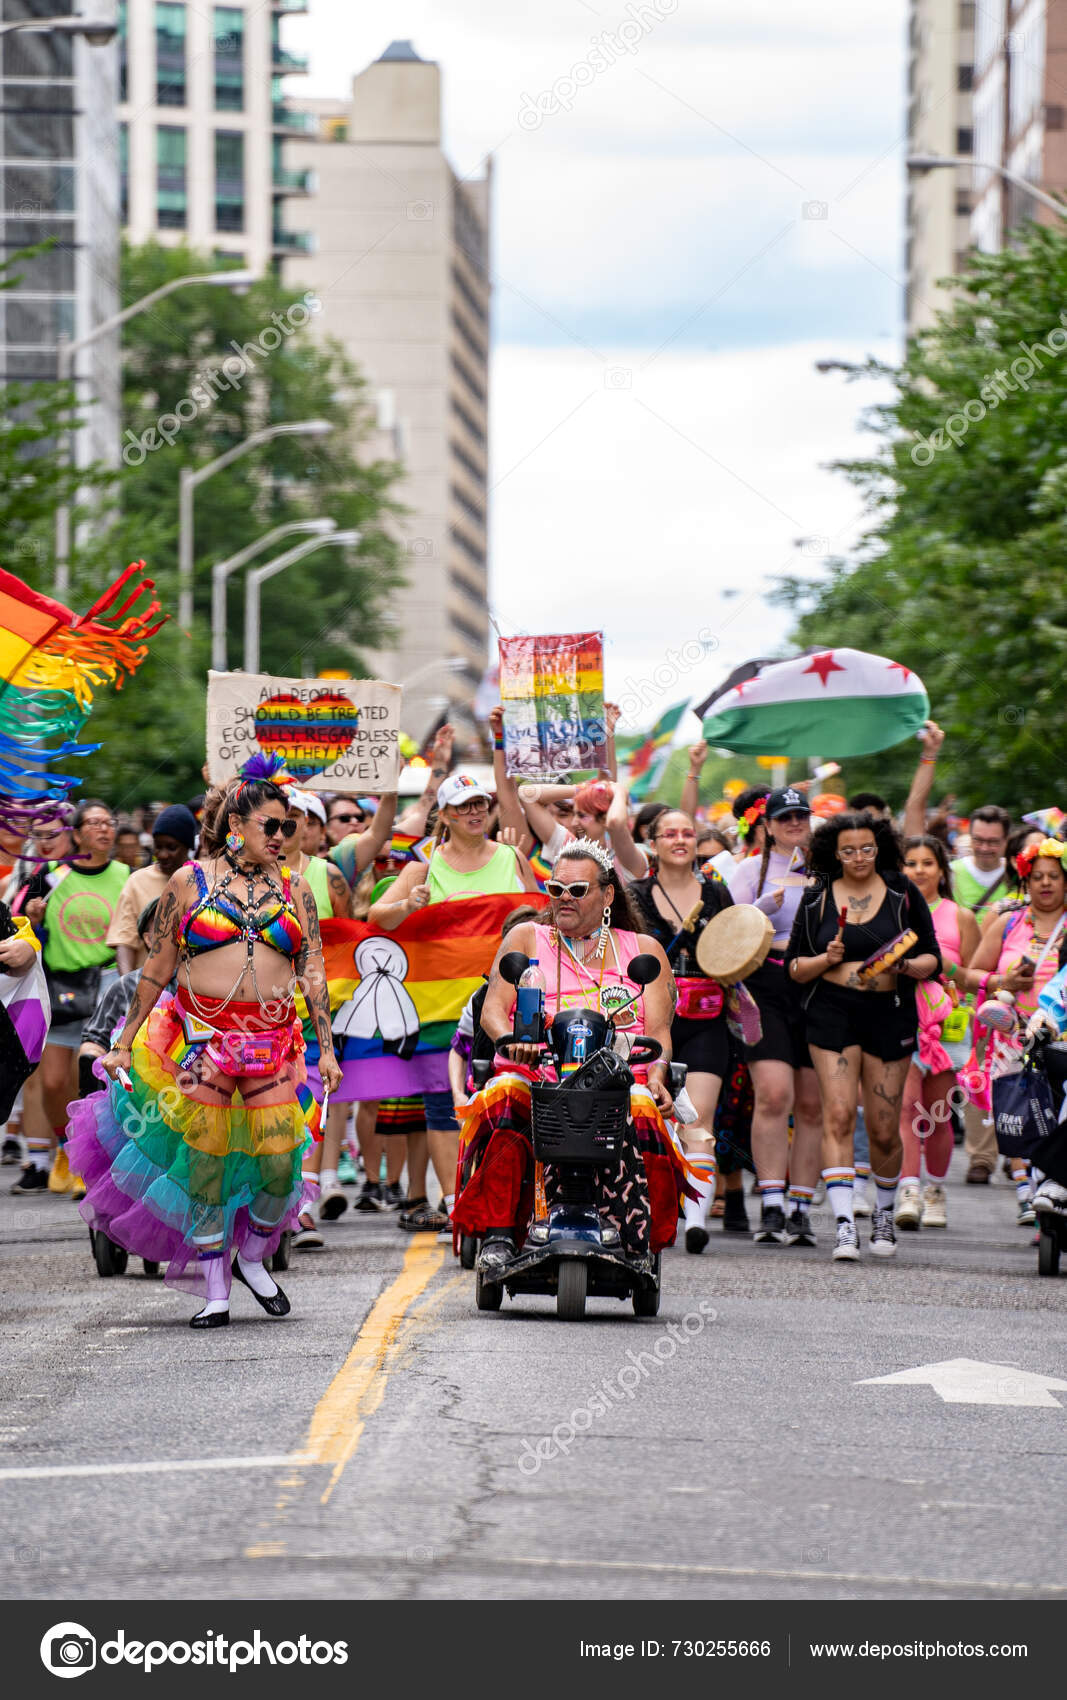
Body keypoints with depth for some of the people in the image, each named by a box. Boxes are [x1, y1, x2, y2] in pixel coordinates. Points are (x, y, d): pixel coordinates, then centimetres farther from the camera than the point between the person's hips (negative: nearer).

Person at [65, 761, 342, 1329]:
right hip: (199, 1036, -2)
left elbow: (313, 974, 9)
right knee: (205, 1164, -2)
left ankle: (252, 1259, 22)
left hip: (271, 1042, 2)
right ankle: (215, 1291, 9)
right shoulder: (189, 882, 4)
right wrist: (123, 1043, 6)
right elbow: (157, 968, 6)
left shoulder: (293, 890, 11)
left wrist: (327, 1049, 2)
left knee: (280, 1164, -6)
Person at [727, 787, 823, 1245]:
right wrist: (762, 910, -16)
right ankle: (771, 1208, -16)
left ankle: (800, 1209, 6)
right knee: (774, 1093, -16)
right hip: (766, 989, -3)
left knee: (811, 1103, 1)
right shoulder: (751, 870, 8)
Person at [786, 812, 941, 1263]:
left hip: (890, 1014, 0)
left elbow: (933, 959, 6)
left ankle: (884, 1214, 29)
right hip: (832, 1012, 0)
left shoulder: (904, 895, 5)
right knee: (839, 1115, -16)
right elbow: (793, 968, 8)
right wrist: (827, 959, -11)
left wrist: (903, 967, -14)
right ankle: (844, 1224, -21)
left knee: (884, 1130, 3)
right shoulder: (816, 899, 7)